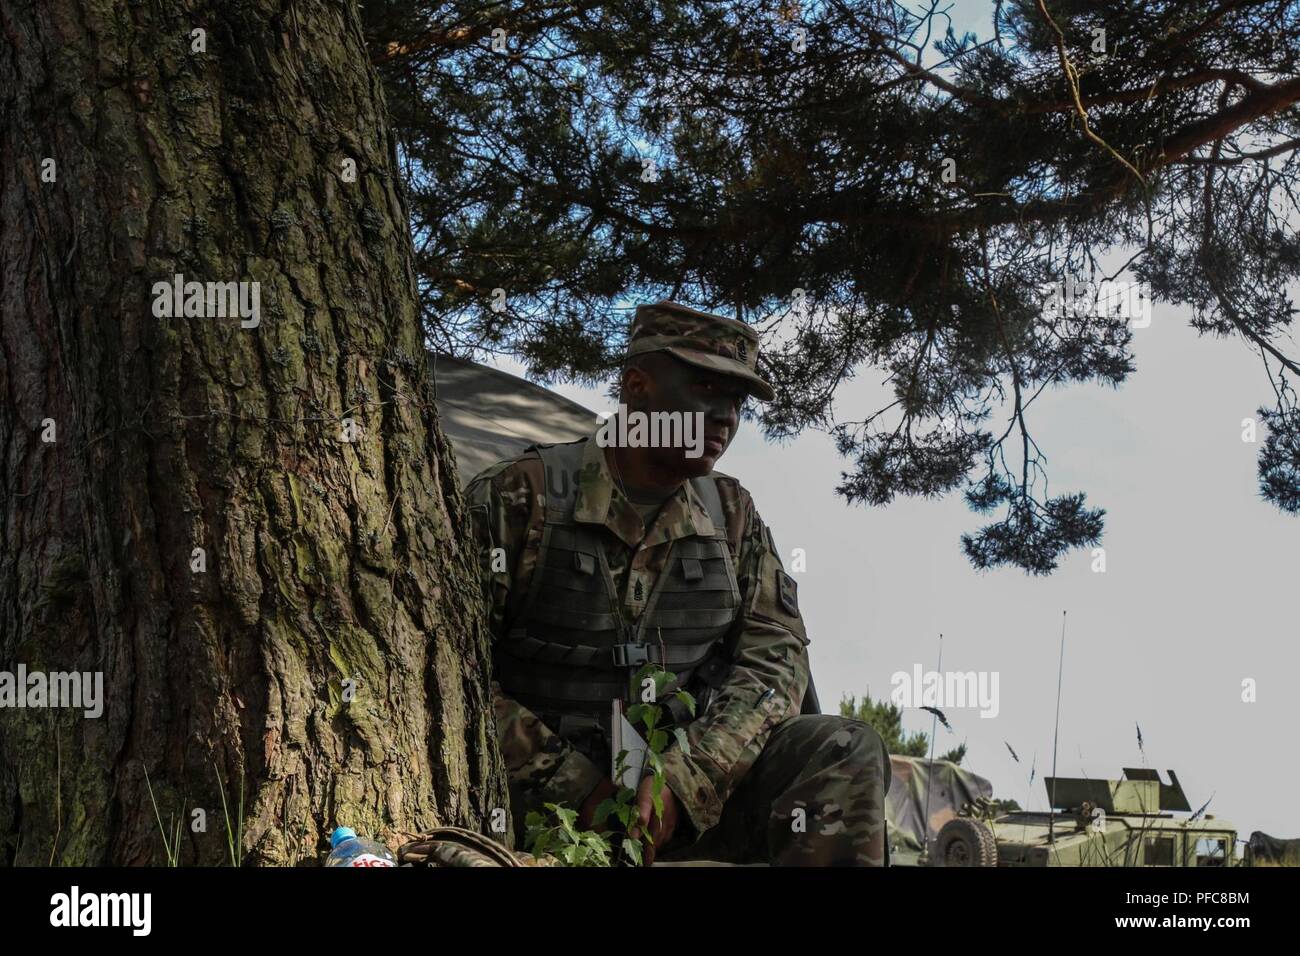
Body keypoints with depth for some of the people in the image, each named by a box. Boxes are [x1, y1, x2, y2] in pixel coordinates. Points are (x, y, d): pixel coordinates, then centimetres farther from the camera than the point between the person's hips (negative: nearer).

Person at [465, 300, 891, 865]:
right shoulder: (520, 500, -4)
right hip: (546, 796, -4)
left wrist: (681, 782, -14)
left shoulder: (733, 516, 11)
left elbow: (775, 655, 3)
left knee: (846, 754, -19)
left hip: (693, 793, 5)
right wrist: (576, 787, -16)